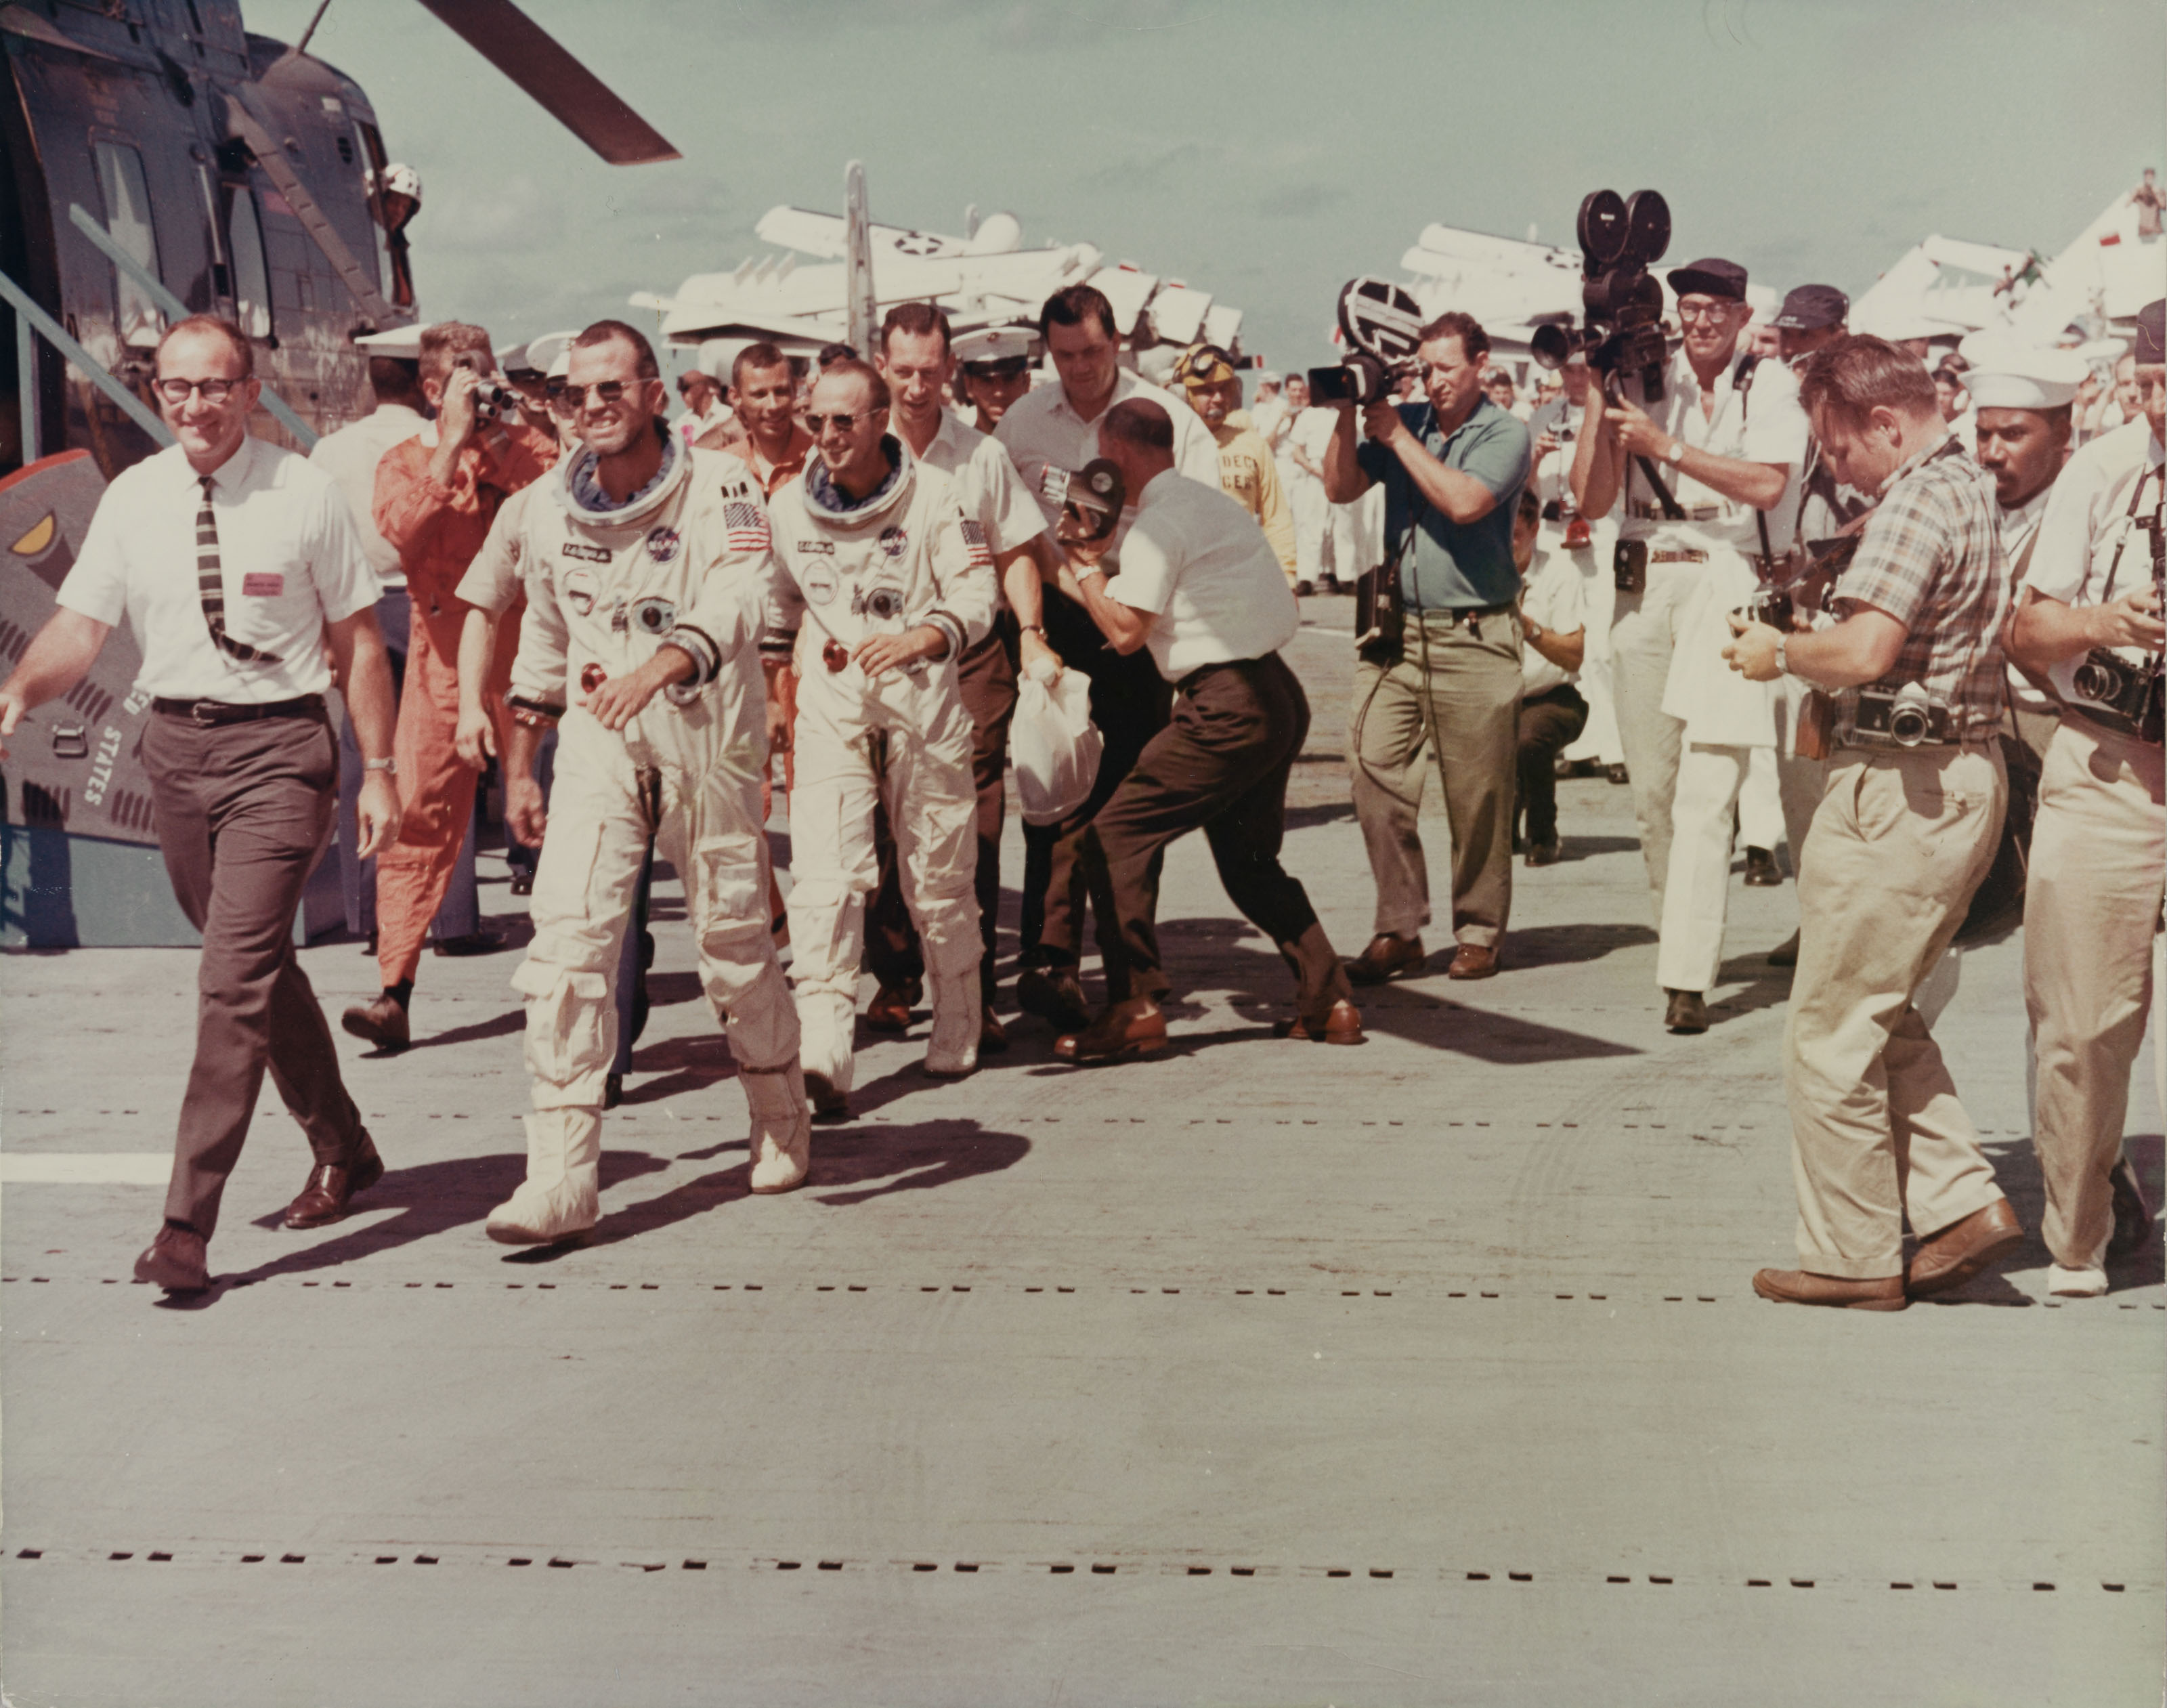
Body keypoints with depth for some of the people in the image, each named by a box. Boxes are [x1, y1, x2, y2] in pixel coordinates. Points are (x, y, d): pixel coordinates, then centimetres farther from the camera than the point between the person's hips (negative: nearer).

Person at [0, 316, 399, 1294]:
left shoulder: (305, 495, -5)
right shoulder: (132, 498, 4)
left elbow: (358, 641, 0)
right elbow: (80, 628, 0)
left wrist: (379, 771, -2)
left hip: (277, 744, -4)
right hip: (174, 741, 5)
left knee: (235, 975, -12)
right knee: (261, 966, 16)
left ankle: (188, 1225, -10)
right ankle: (342, 1153, 35)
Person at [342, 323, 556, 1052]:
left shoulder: (529, 446, 9)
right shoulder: (405, 461, 8)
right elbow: (403, 531, -13)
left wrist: (502, 445, -10)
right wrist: (453, 444, -15)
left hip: (525, 657, 1)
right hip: (445, 662, -1)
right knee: (417, 822, -7)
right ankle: (394, 995, -6)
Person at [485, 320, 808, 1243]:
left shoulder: (718, 488, -11)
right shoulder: (549, 509, 5)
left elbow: (742, 604, -28)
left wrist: (654, 670, -45)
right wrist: (519, 767, 17)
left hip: (707, 741, -3)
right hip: (597, 745, 3)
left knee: (735, 945, 8)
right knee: (566, 940, -12)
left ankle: (781, 1121, 35)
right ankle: (561, 1178, -10)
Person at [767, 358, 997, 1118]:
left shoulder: (935, 495, -5)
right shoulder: (789, 505, 6)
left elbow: (976, 594, -14)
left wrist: (916, 639, -31)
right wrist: (813, 645, 8)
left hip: (923, 693, -2)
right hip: (830, 698, 2)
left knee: (939, 877, 8)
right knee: (823, 876, -13)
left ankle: (956, 1035, 28)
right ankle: (821, 1056, -19)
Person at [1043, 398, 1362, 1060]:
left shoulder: (1157, 523, -9)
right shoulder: (1214, 503, 19)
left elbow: (1126, 632, -12)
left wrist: (1083, 568, 1)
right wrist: (1101, 571, 28)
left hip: (1227, 705, -10)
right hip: (1279, 695, 10)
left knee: (1118, 836, -5)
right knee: (1249, 859, 21)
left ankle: (1133, 1007, -8)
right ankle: (1329, 999, 18)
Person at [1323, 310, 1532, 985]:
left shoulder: (1505, 434, 0)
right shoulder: (1403, 419, 12)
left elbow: (1465, 502, -16)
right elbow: (1341, 489, 7)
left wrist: (1395, 434, -10)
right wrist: (1347, 416, -5)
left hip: (1474, 638, -3)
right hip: (1395, 630, 4)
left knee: (1477, 798, 2)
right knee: (1375, 776, -4)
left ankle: (1479, 932, 15)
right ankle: (1398, 929, 3)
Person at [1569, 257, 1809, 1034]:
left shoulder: (1770, 384, 3)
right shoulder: (1644, 382, 11)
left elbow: (1766, 482, -13)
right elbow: (1591, 499, 6)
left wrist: (1663, 444, -13)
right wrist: (1599, 392, -1)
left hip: (1730, 581, -4)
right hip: (1644, 584, 4)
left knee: (1707, 788, -12)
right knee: (1651, 786, 8)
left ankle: (1687, 977, -15)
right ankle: (1677, 933, 27)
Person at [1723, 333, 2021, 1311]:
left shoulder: (1915, 504, -17)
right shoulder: (1972, 488, 15)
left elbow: (1863, 652, -28)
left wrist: (1780, 653, -10)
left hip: (1902, 787, -10)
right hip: (1967, 778, 10)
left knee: (1831, 1035, 0)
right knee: (1882, 1017, 20)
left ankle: (1853, 1258, 9)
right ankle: (1962, 1204, 15)